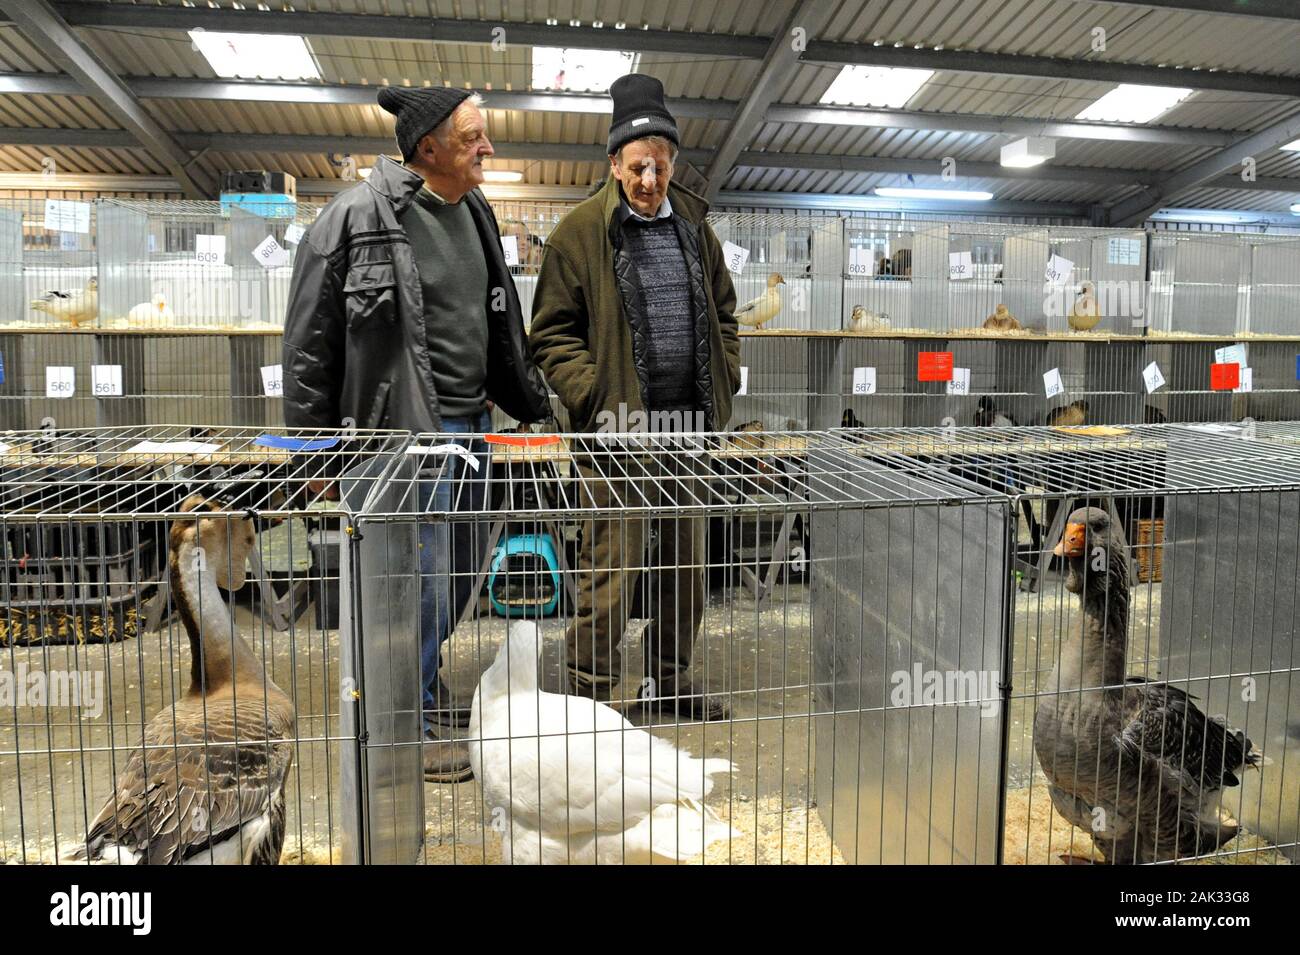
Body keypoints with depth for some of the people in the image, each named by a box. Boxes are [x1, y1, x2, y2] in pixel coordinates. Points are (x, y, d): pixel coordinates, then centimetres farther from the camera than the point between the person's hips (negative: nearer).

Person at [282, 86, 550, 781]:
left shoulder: (474, 215, 13)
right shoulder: (357, 217, -11)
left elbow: (503, 329, 21)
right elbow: (309, 343, -8)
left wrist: (537, 407, 22)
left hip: (471, 426, 8)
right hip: (405, 431, -8)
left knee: (463, 571, 15)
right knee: (424, 578, 0)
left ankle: (417, 683, 39)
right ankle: (411, 724, 21)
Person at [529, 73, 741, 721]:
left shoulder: (695, 229, 13)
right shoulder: (580, 233, -3)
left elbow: (723, 315, 22)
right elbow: (552, 334, -4)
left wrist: (723, 386, 8)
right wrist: (596, 400, -16)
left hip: (690, 428, 6)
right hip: (620, 428, -6)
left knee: (686, 563, 14)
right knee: (609, 570, -3)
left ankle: (670, 683, 31)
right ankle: (589, 698, 13)